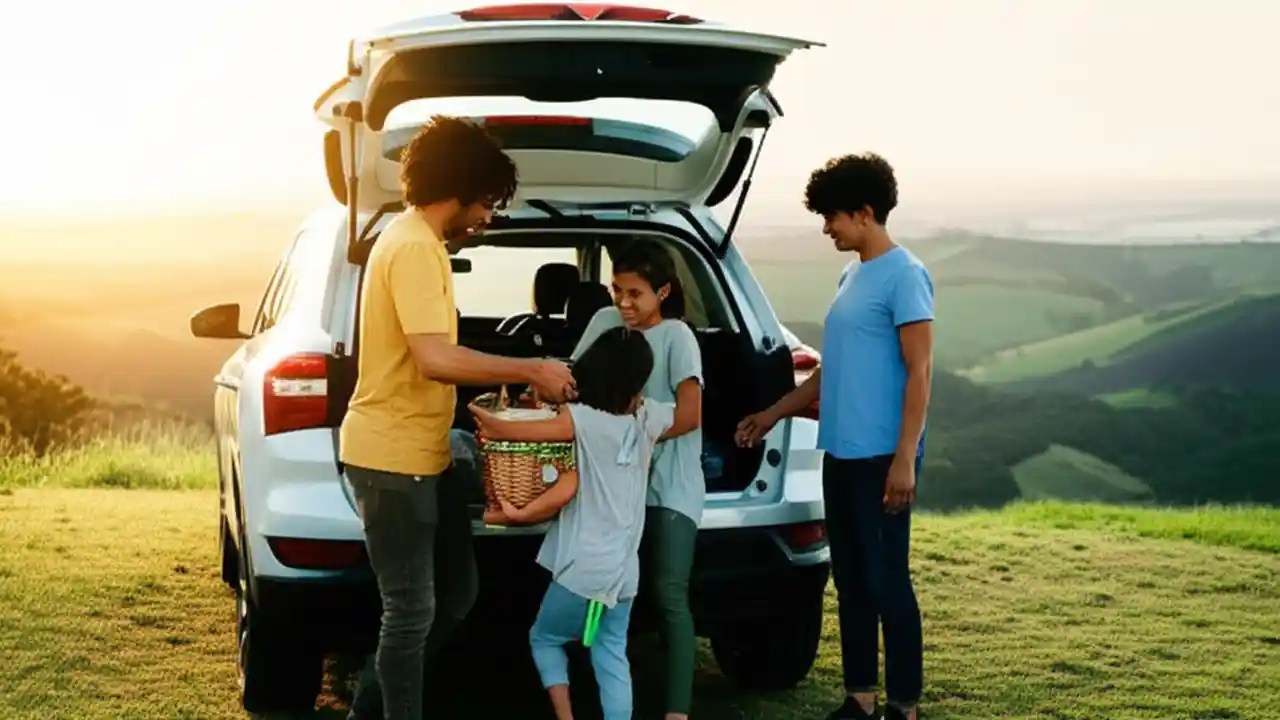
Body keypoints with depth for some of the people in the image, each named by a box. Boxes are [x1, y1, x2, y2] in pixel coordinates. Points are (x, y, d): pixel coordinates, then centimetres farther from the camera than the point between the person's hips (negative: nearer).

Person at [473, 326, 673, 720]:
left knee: (544, 639, 17)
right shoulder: (648, 419, -1)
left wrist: (488, 424, 14)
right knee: (612, 656, 12)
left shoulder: (585, 420, -14)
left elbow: (500, 430, -10)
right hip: (624, 568, 4)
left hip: (584, 568, -4)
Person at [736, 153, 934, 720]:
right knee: (851, 581, 12)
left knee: (886, 582, -4)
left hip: (881, 456, -9)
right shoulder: (852, 277, 16)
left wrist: (904, 458, -20)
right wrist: (773, 415, 26)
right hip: (840, 453, 9)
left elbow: (919, 371, -15)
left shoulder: (904, 275, -10)